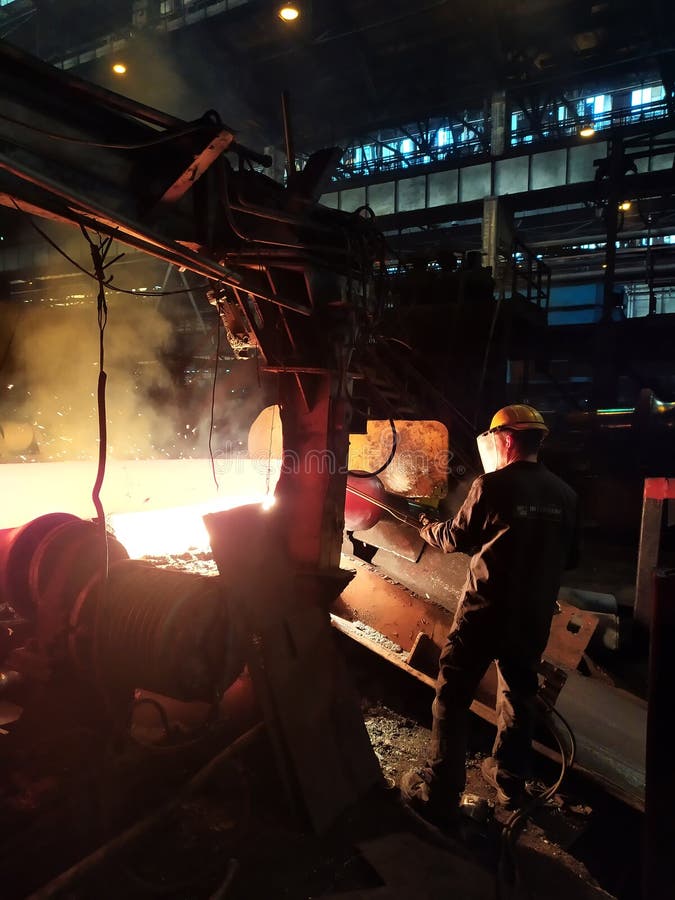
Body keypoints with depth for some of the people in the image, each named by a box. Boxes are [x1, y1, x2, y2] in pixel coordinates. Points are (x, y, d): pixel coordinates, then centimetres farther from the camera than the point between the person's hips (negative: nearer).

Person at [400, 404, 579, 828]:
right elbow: (570, 558, 9)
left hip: (485, 611, -5)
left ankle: (441, 794, 9)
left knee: (453, 696, 5)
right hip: (534, 615, 6)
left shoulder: (492, 486, -14)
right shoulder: (564, 493, 0)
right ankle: (511, 782, 35)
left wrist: (427, 527, 17)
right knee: (520, 694, 21)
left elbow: (458, 539, -2)